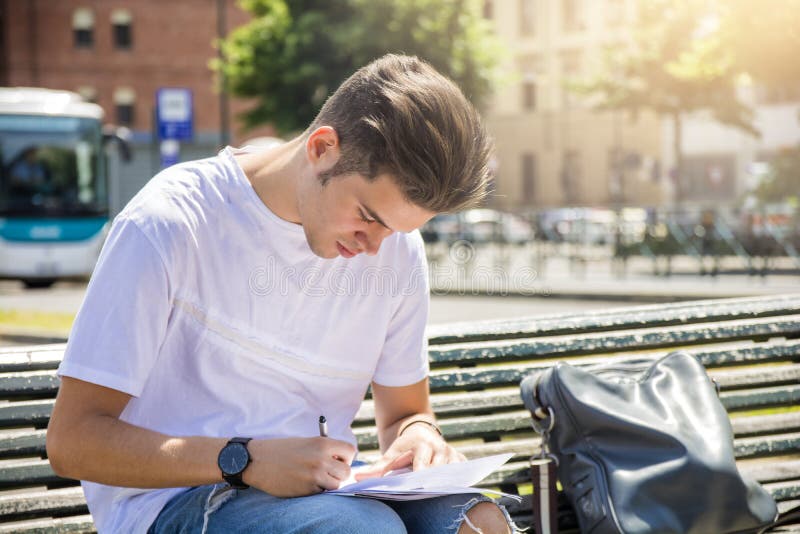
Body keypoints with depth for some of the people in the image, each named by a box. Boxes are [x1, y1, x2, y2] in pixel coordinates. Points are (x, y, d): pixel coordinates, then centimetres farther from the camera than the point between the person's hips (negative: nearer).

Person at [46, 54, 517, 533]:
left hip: (322, 489, 5)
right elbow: (72, 441, -15)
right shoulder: (168, 227, -14)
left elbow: (403, 411, 18)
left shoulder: (397, 248, 5)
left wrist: (418, 434, -8)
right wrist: (247, 460, -27)